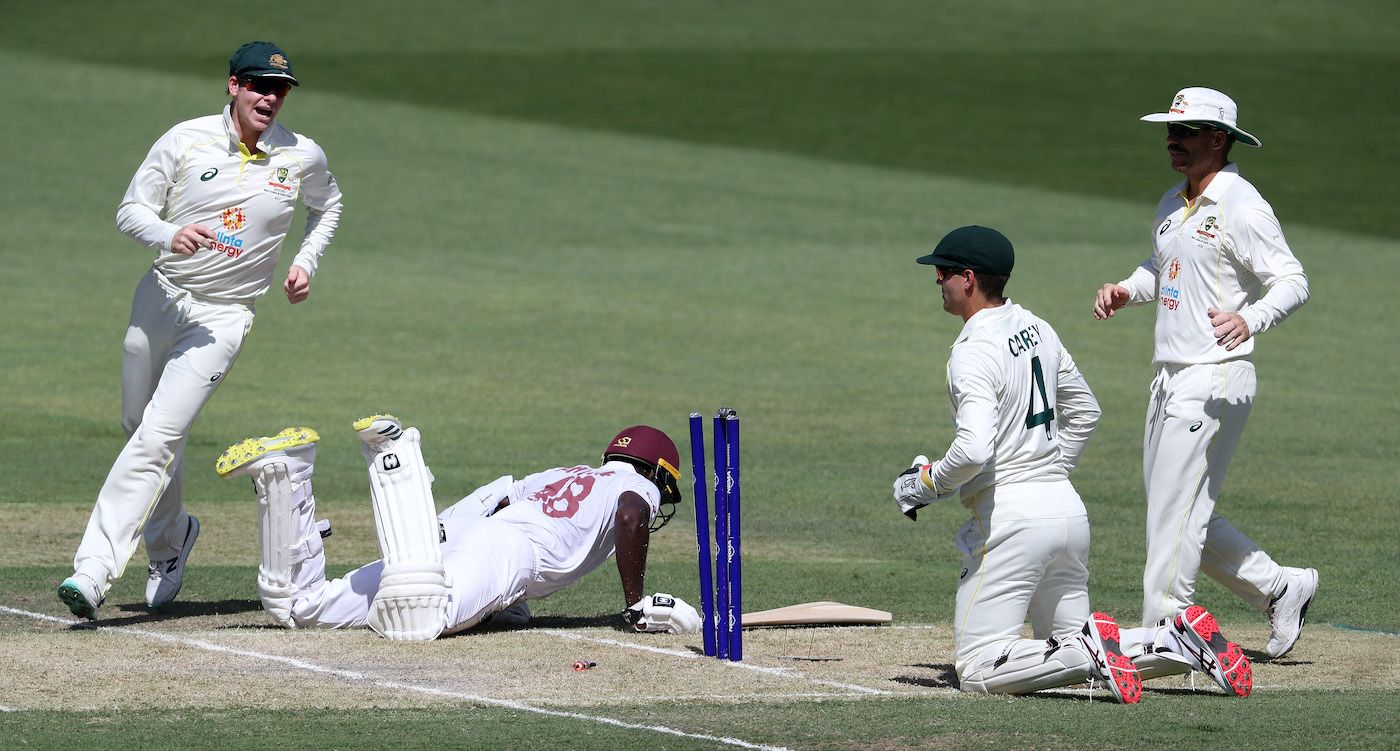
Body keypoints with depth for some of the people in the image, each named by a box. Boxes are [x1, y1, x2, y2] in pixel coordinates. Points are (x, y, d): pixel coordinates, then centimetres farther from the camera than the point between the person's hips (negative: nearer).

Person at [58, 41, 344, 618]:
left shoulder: (302, 158, -4)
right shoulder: (187, 140, -7)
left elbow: (327, 206, 19)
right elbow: (130, 211, -5)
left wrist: (305, 264, 4)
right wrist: (171, 235, -26)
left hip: (223, 316, -2)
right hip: (161, 298, 2)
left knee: (157, 438, -17)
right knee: (142, 429, 15)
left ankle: (94, 570, -24)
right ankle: (170, 539, 43)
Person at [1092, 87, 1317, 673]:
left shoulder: (1242, 207, -13)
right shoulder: (1171, 206, 14)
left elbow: (1292, 282, -17)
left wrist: (1250, 320, -36)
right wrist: (1125, 291, 10)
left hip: (1214, 379, -10)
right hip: (1170, 379, 10)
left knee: (1176, 512, -8)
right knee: (1172, 511, 13)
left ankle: (1160, 636, -2)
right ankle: (1279, 587, 24)